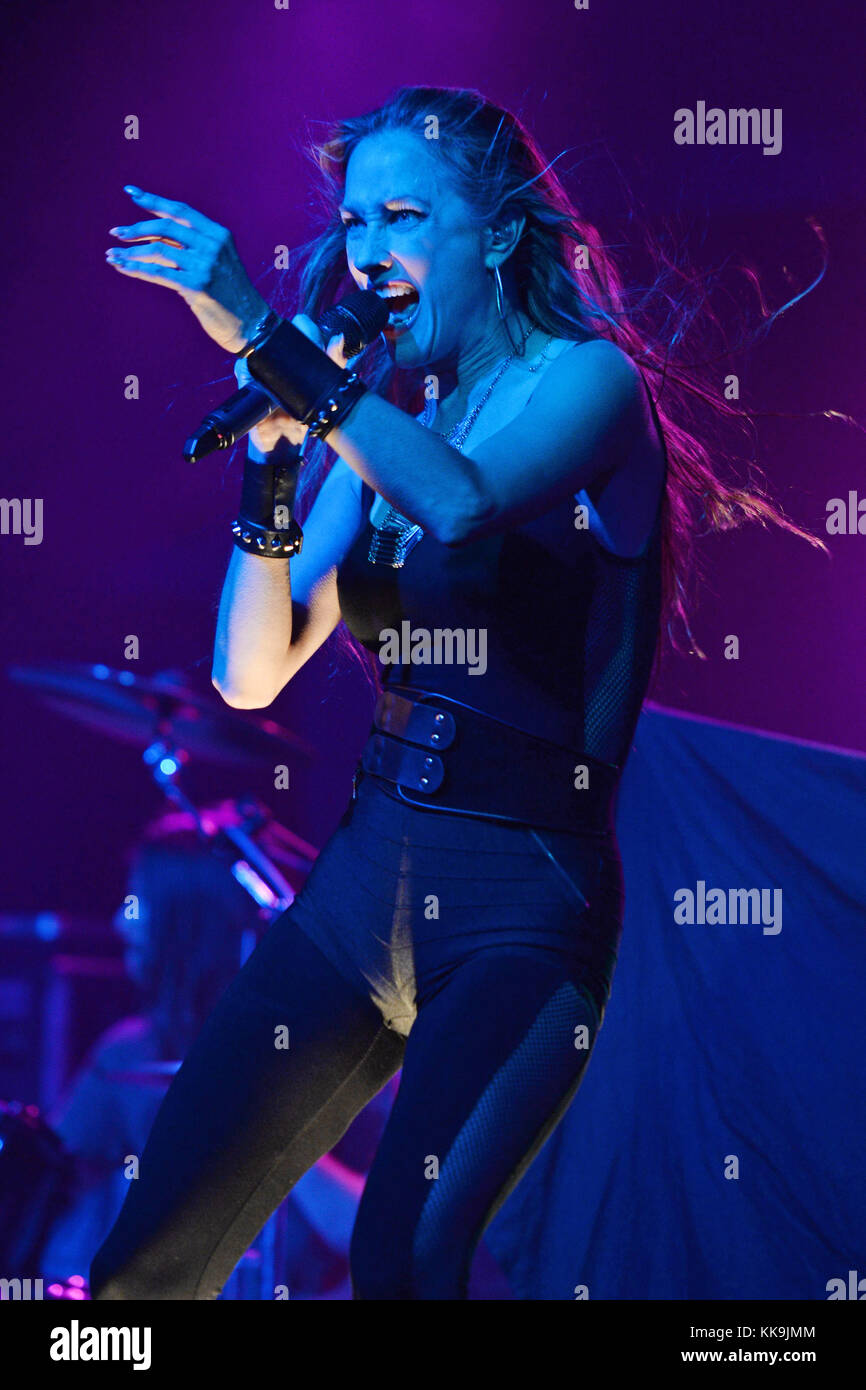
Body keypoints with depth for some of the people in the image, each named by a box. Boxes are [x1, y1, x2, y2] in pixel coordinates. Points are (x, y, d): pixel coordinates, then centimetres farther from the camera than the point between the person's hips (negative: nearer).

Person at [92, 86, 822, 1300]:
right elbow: (252, 675, 5)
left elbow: (461, 502, -27)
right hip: (366, 874, 6)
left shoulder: (588, 379, -5)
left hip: (521, 897, -5)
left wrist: (261, 336, -24)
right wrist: (275, 452, -5)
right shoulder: (377, 424, 11)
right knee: (146, 1259, 2)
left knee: (403, 1258, -24)